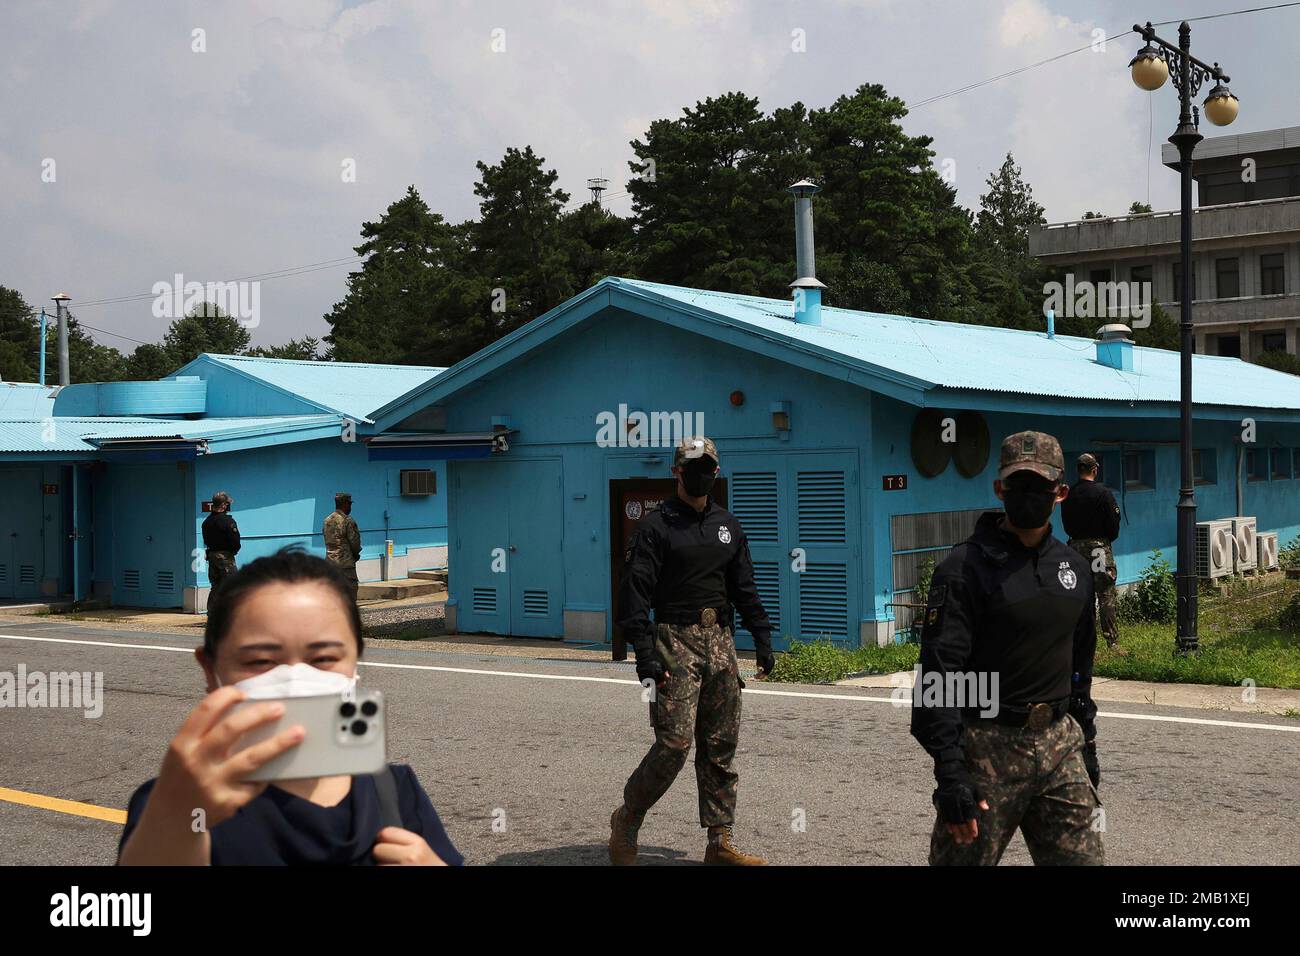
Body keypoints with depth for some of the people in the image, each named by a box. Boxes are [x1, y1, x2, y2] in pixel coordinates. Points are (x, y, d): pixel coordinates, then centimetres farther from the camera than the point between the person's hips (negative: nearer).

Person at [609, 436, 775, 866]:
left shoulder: (727, 525, 16)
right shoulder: (657, 525, -2)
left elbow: (745, 588, 20)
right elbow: (635, 591, -9)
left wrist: (762, 638, 12)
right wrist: (645, 653, -17)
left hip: (720, 640, 6)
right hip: (676, 638, -6)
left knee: (721, 746, 5)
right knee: (674, 743, -12)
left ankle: (721, 842, 11)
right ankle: (626, 820, 7)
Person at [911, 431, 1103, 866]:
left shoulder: (1073, 567, 11)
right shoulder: (965, 568, -10)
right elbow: (939, 678, -15)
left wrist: (1087, 745, 21)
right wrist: (950, 773, -21)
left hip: (1060, 744, 6)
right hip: (988, 746, -6)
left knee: (1083, 857, 5)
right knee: (964, 857, 0)